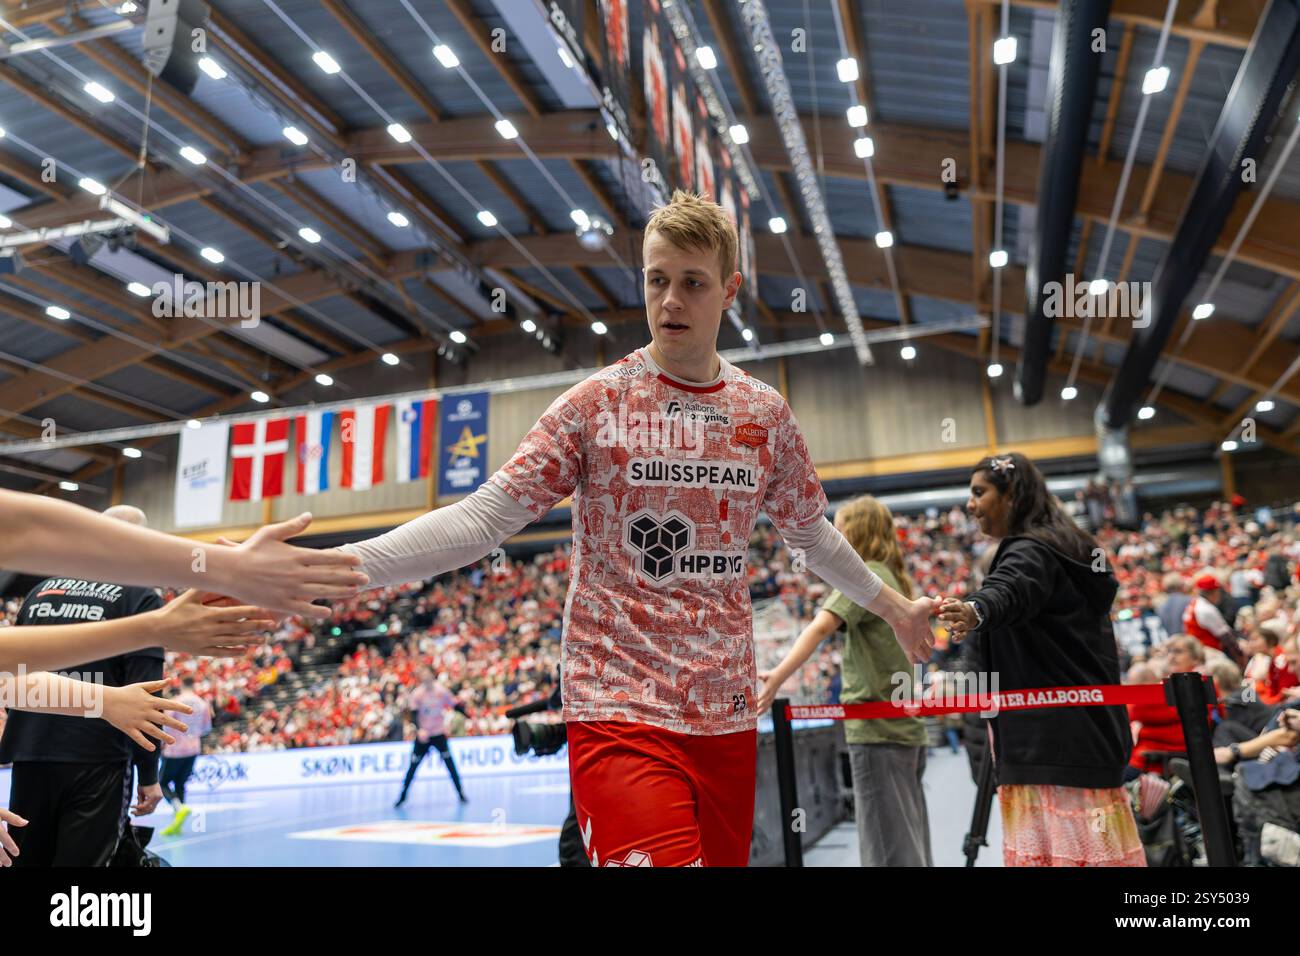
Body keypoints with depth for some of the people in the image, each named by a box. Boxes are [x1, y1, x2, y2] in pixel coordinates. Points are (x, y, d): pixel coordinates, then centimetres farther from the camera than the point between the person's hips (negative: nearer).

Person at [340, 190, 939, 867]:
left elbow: (809, 533, 21)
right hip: (621, 711, -4)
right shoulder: (596, 404, -4)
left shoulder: (767, 414, 6)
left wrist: (892, 605, 31)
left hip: (728, 717, 4)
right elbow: (483, 519, -8)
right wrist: (333, 566, -18)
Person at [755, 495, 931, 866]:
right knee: (909, 842, 14)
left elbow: (821, 627, -26)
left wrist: (777, 677, -37)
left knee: (889, 847, -5)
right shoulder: (895, 580, 16)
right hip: (904, 725, 9)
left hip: (877, 728, -9)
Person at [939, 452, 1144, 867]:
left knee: (1069, 849, -5)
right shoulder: (1067, 548, 17)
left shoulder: (1031, 551, -16)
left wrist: (975, 611, -59)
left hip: (1054, 735, -11)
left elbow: (1008, 590, -39)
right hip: (1085, 727, 11)